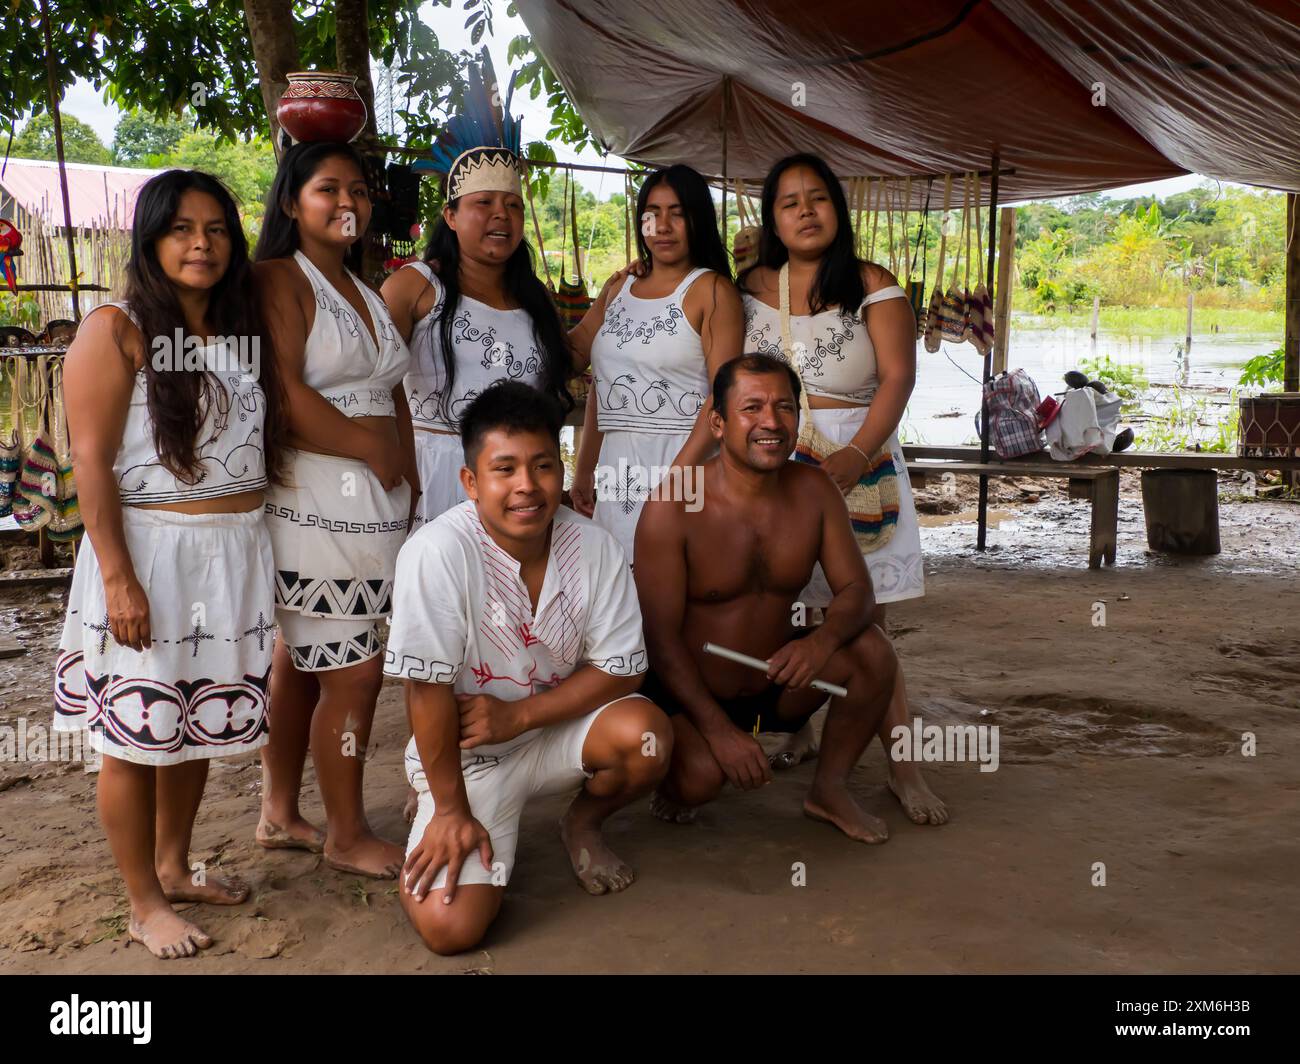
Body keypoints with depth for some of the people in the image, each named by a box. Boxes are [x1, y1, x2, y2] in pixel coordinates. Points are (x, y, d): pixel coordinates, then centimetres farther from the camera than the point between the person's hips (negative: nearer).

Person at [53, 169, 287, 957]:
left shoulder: (247, 331, 10)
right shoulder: (115, 331, -8)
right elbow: (92, 460, -12)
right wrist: (117, 578, -17)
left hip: (236, 551, 6)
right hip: (151, 550, -6)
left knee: (201, 722, 16)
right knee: (138, 734, 4)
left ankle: (174, 867, 34)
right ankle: (146, 906, 18)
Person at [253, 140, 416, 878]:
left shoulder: (367, 293, 21)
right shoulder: (278, 280, -5)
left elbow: (392, 395, 21)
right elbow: (284, 396, -16)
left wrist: (408, 478, 9)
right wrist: (372, 450, -8)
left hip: (377, 504, 8)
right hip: (316, 502, -8)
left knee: (302, 662, 15)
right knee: (354, 673, -4)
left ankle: (281, 815, 26)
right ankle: (348, 836, 11)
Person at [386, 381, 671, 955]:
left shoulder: (595, 547, -13)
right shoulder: (438, 552, -26)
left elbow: (621, 669, -9)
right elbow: (429, 689, -21)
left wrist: (517, 714, -21)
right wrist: (451, 811, -15)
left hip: (560, 727, 4)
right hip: (466, 752, -3)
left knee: (647, 735, -26)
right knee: (449, 925, -19)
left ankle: (582, 826, 7)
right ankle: (434, 822, 16)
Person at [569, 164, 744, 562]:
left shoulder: (711, 289, -3)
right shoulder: (617, 288, 15)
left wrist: (678, 475, -21)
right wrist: (584, 470, 14)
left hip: (684, 459, -5)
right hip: (617, 466, 5)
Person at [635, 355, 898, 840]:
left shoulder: (814, 491, -5)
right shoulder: (673, 507, -20)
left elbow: (856, 590, -3)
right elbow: (661, 637, -19)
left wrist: (823, 639, -27)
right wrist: (719, 730, -25)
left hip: (774, 680, 5)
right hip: (690, 691, -5)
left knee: (873, 651, -16)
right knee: (701, 776, -32)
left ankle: (829, 789, 6)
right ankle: (676, 783, 8)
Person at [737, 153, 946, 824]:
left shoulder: (873, 286, 2)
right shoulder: (752, 288, 11)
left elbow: (898, 377, -8)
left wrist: (856, 455, -22)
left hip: (853, 467, -2)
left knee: (861, 619, -8)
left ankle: (903, 765, -1)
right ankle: (795, 730, 26)